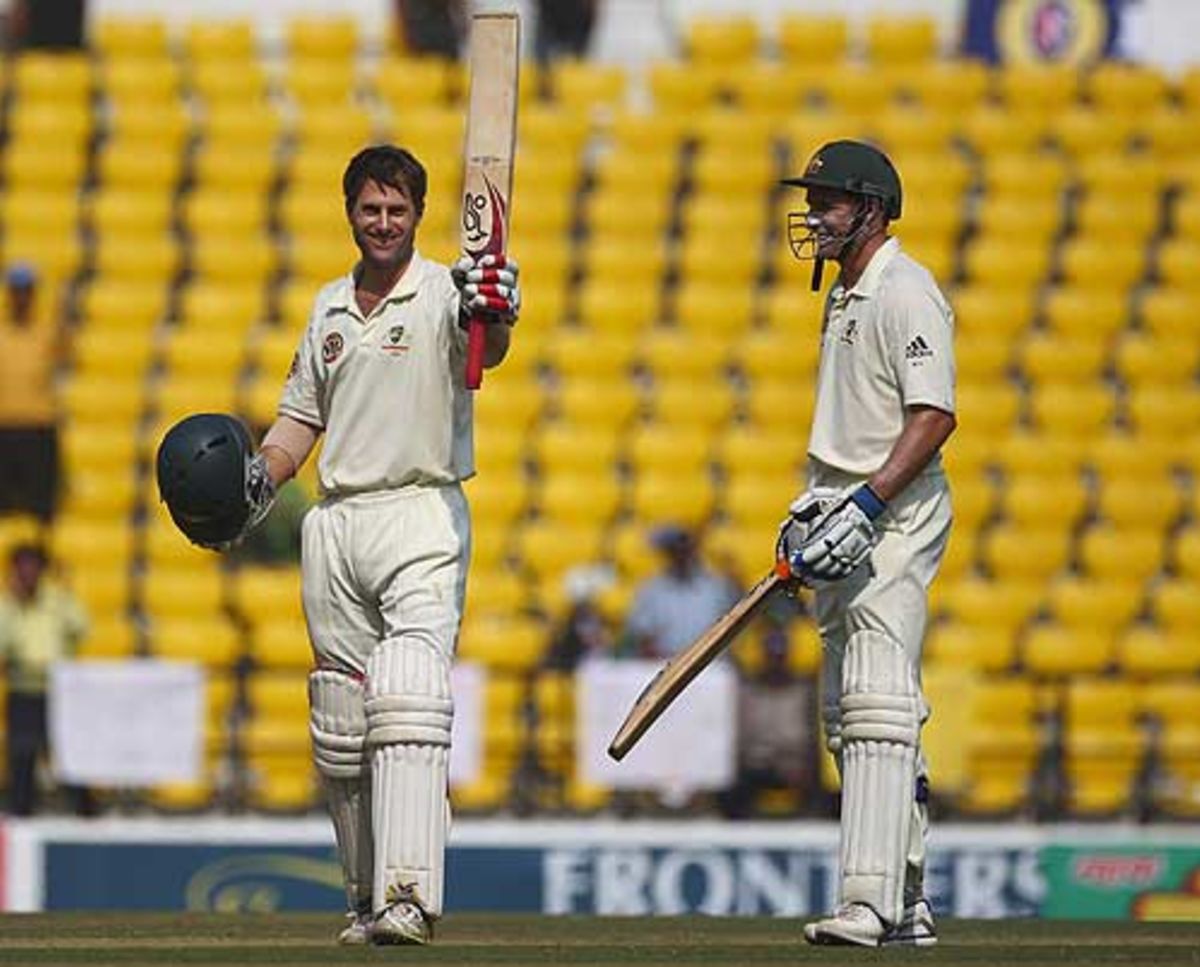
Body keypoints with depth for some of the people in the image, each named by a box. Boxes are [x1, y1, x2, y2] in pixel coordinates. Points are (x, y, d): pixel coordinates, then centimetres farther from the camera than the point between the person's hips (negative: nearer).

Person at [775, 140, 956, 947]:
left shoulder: (905, 292, -12)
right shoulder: (846, 295, 19)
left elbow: (934, 416, -21)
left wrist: (864, 505, -26)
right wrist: (814, 507, 19)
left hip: (894, 521, -11)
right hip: (848, 523, 11)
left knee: (878, 709, -17)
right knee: (847, 713, 10)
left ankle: (873, 903, -24)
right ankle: (908, 904, 14)